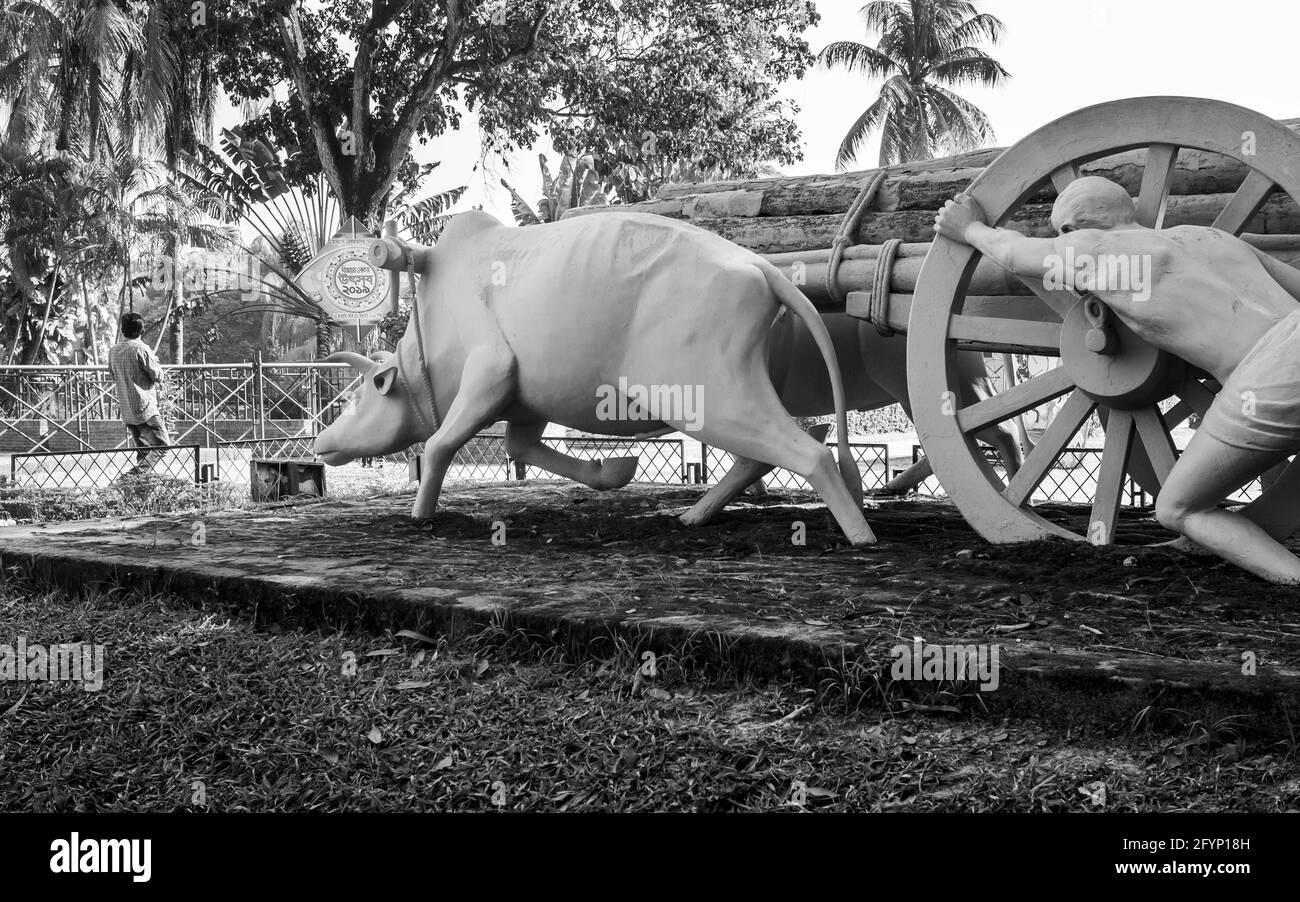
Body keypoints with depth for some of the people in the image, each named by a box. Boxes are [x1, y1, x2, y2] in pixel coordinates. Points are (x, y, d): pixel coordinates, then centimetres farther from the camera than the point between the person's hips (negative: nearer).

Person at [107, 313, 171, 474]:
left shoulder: (113, 351, 9)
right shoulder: (141, 349, -12)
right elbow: (158, 376, -9)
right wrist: (156, 362, 10)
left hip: (126, 411, 7)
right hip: (145, 408, -7)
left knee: (143, 448, 15)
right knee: (162, 445, -6)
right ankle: (136, 473, -20)